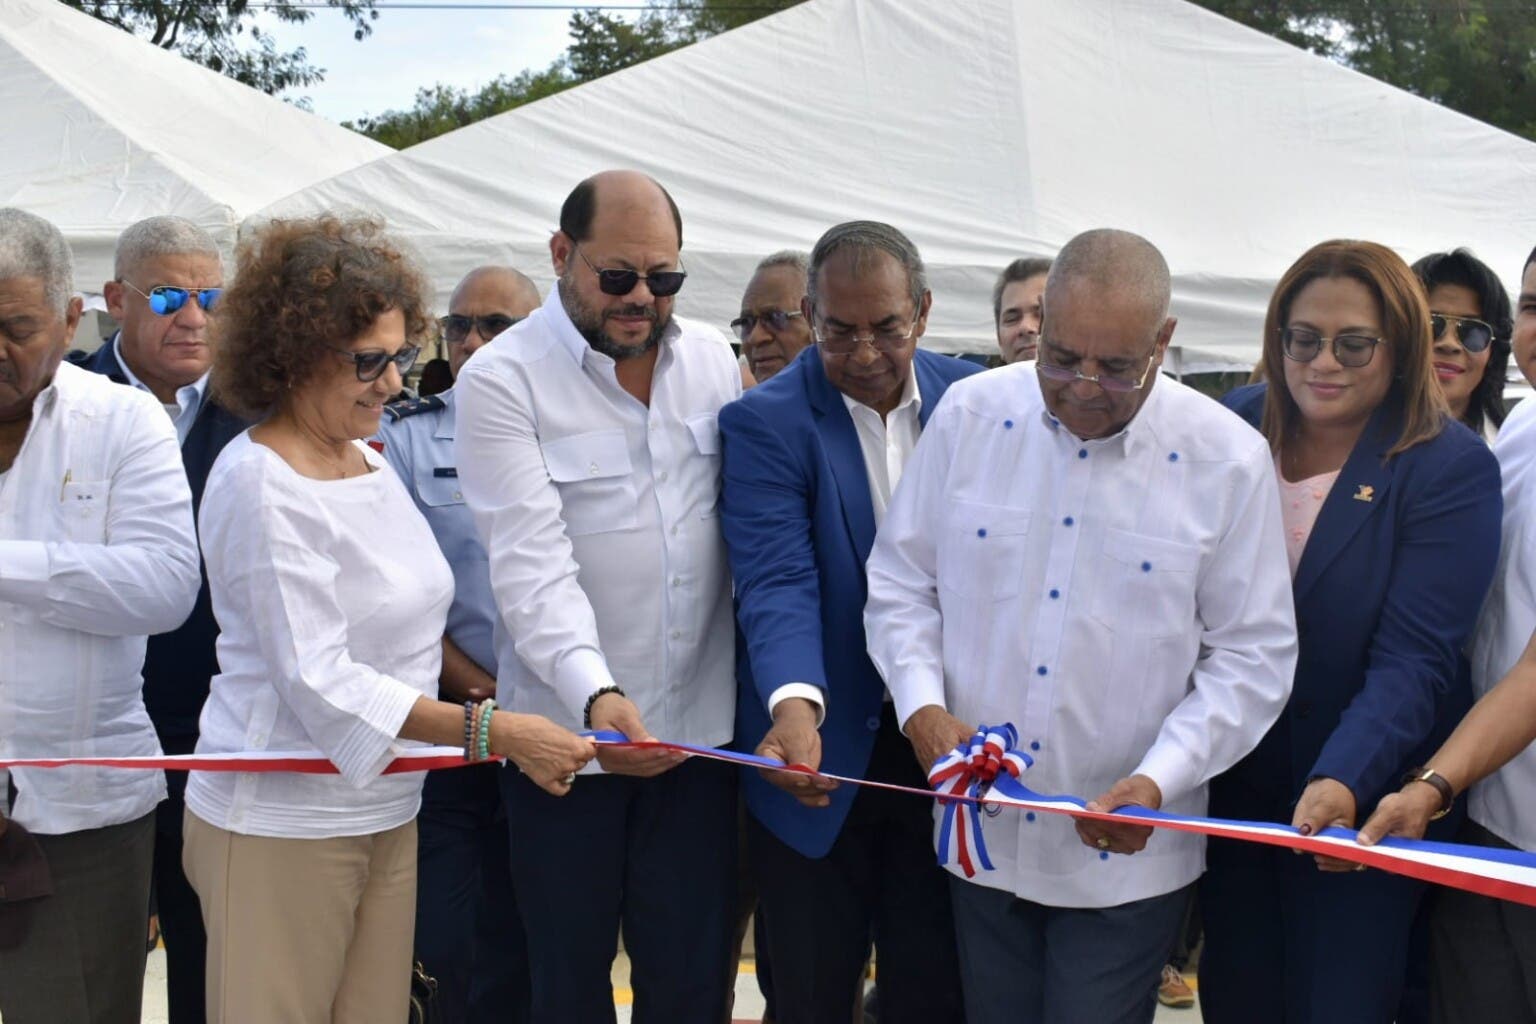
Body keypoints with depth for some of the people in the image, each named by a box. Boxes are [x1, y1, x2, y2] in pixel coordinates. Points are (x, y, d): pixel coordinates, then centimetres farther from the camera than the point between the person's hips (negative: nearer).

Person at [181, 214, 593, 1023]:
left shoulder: (369, 461, 10)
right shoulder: (260, 484, -15)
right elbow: (320, 680, -21)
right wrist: (493, 731, -25)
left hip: (385, 816, 7)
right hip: (282, 827, -7)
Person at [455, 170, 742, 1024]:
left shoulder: (713, 358, 6)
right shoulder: (502, 379, -8)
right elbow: (533, 560, -17)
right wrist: (596, 694, -32)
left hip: (699, 727, 3)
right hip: (569, 731, -3)